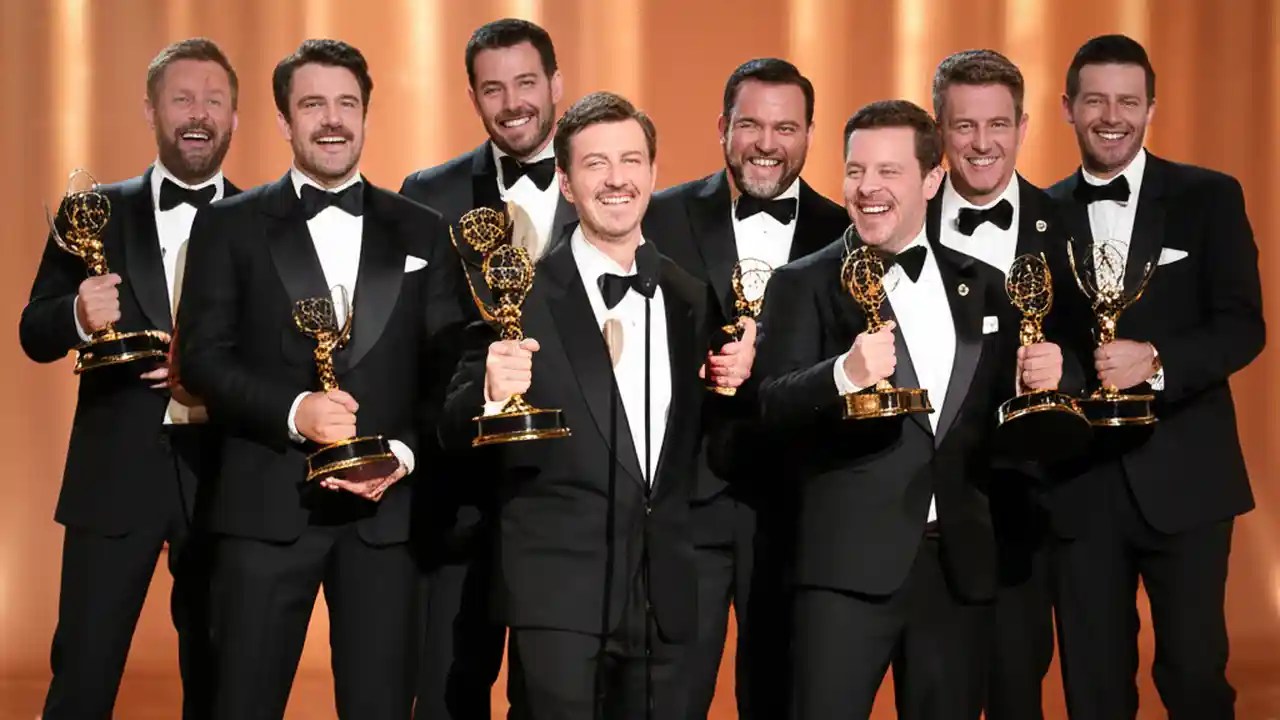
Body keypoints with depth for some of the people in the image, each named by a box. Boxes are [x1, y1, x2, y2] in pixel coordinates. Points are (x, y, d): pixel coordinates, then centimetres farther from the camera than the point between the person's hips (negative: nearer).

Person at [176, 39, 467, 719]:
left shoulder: (421, 231, 13)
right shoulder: (229, 225, 7)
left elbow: (446, 366, 7)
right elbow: (203, 357, -1)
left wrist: (405, 453, -10)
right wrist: (294, 410, -16)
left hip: (387, 506, 2)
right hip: (267, 506, -1)